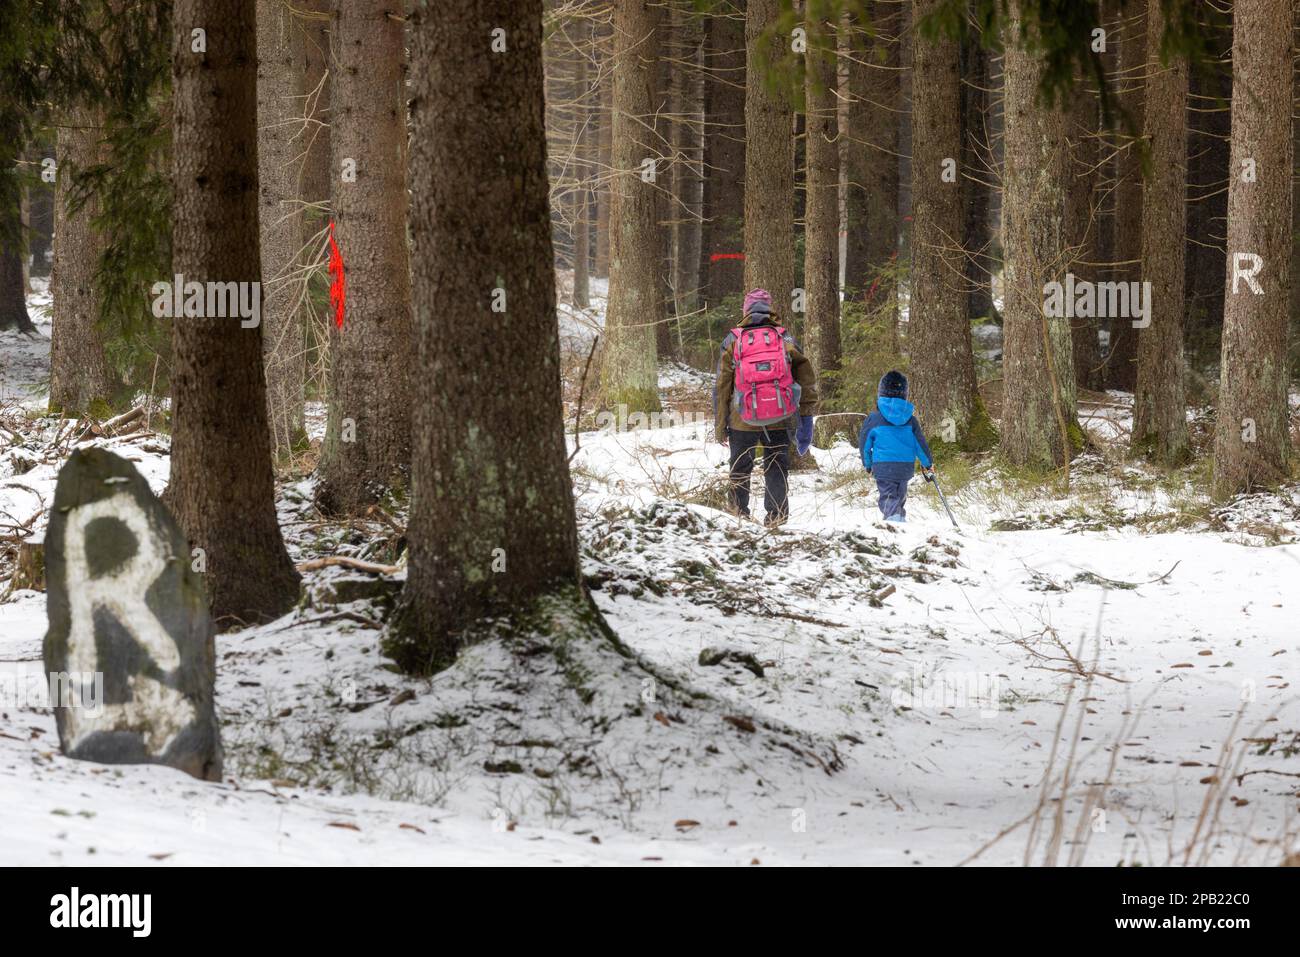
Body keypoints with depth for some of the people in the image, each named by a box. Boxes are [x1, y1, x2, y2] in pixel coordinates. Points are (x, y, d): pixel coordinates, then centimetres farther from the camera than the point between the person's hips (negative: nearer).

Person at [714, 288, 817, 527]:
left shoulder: (732, 341, 2)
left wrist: (720, 426, 7)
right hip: (780, 419, 0)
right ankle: (776, 514, 3)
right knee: (776, 467, 10)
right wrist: (806, 419, 10)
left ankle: (739, 512, 17)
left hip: (743, 420, 0)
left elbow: (721, 387, 2)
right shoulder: (786, 340, 4)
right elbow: (807, 380, 4)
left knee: (740, 469, 16)